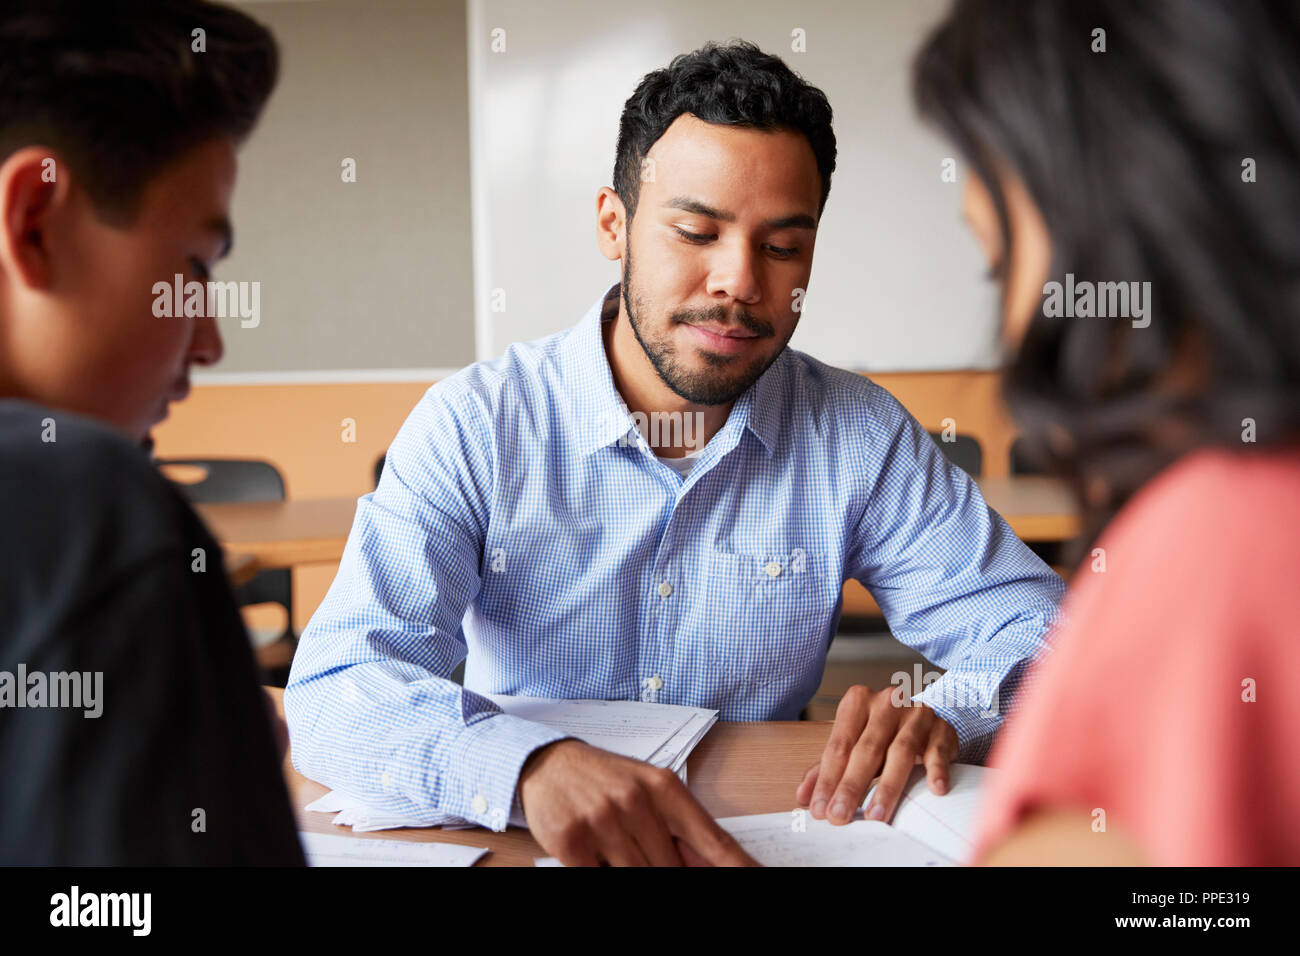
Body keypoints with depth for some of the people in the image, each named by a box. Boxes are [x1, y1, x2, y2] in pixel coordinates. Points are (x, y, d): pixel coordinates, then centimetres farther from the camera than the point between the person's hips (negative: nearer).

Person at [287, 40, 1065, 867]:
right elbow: (337, 687, -19)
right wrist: (527, 765, -40)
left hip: (759, 837, 1)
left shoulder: (859, 437, -3)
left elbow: (1038, 630, -1)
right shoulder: (474, 426, -9)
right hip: (512, 835, 0)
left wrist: (940, 714, -24)